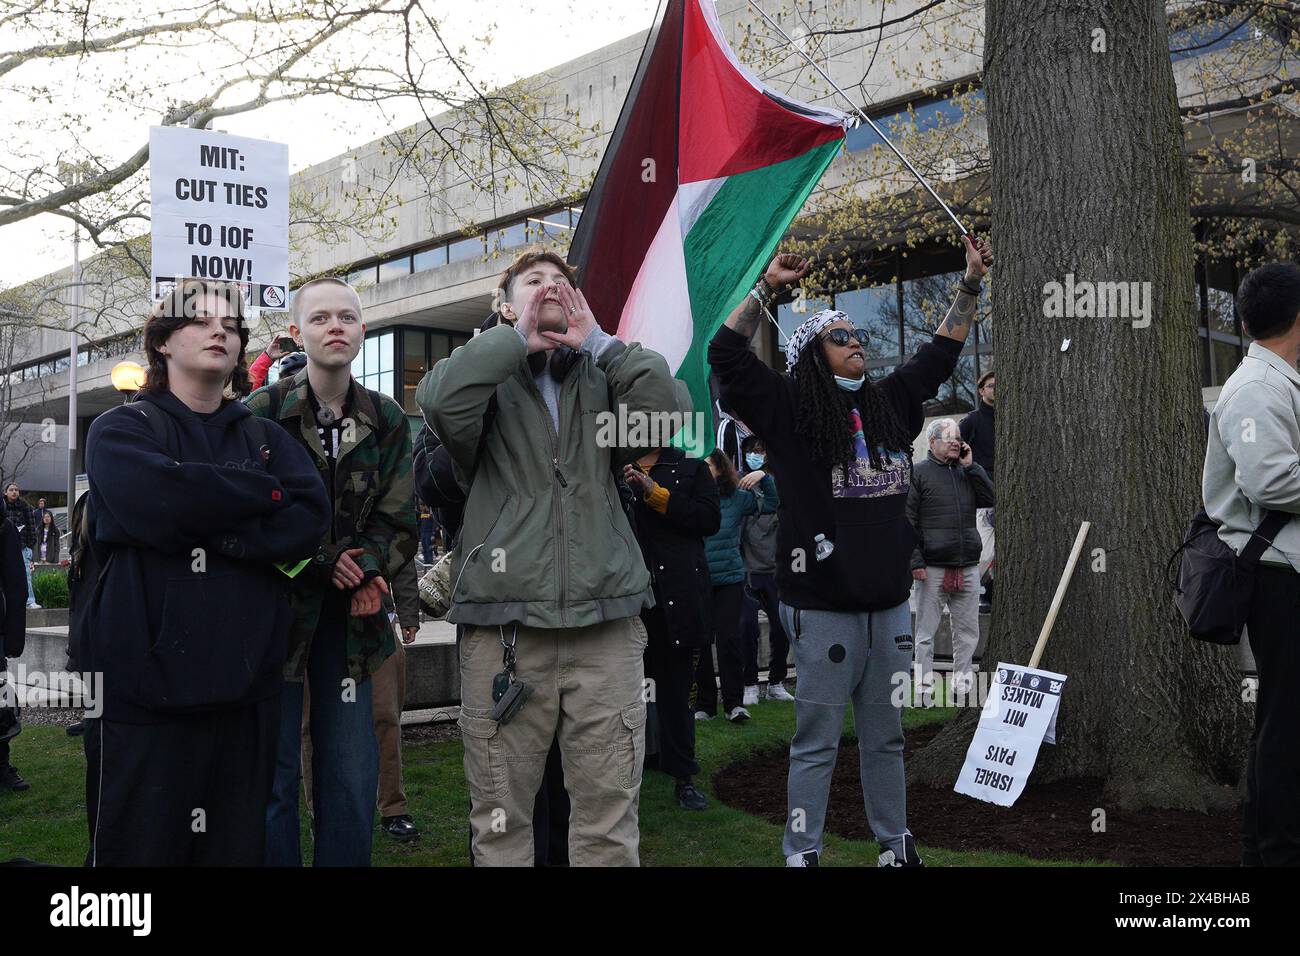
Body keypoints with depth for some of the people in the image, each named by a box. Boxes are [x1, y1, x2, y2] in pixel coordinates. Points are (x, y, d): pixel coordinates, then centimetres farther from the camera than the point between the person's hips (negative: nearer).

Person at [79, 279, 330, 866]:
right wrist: (265, 492, -4)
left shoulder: (267, 440, 17)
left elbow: (311, 518, -2)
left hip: (245, 686, 4)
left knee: (237, 846, 9)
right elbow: (160, 501, -16)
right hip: (144, 685, -3)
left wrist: (216, 534, -13)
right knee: (140, 847, 0)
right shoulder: (120, 430, 6)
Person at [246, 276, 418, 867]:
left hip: (349, 616, 3)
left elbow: (398, 522, 6)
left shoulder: (386, 420, 7)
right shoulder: (263, 412, -3)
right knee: (273, 774, 0)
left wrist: (365, 565, -13)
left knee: (352, 780, 3)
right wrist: (326, 559, -11)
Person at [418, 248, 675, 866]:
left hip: (606, 622, 1)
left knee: (609, 816, 3)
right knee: (501, 818, 4)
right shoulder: (488, 378, 12)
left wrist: (596, 340, 3)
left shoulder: (601, 378, 17)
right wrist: (518, 339, -2)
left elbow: (664, 407, -3)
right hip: (505, 623, -1)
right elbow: (440, 401, -12)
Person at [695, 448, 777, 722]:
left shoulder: (737, 498, 1)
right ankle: (704, 704, 17)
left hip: (729, 579, -1)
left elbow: (772, 503, 2)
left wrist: (763, 477, -11)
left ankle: (734, 702, 6)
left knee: (729, 638, -5)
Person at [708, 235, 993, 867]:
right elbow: (727, 352, -8)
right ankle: (802, 853, 12)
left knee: (885, 737, 17)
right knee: (817, 741, 2)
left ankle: (895, 842, 29)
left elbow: (940, 353, 26)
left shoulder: (890, 402, 14)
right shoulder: (789, 409, -2)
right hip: (823, 607, -6)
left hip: (889, 603, 6)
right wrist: (769, 285, -9)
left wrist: (970, 286, 23)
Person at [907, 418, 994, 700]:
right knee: (926, 631, 1)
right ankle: (925, 686, 8)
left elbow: (990, 499, 4)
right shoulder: (918, 472, -3)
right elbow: (907, 521, -7)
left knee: (967, 630, 9)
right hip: (932, 568, -5)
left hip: (968, 567, 5)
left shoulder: (966, 472, 15)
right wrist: (915, 561, -13)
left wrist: (971, 466, 0)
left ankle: (963, 682, 19)